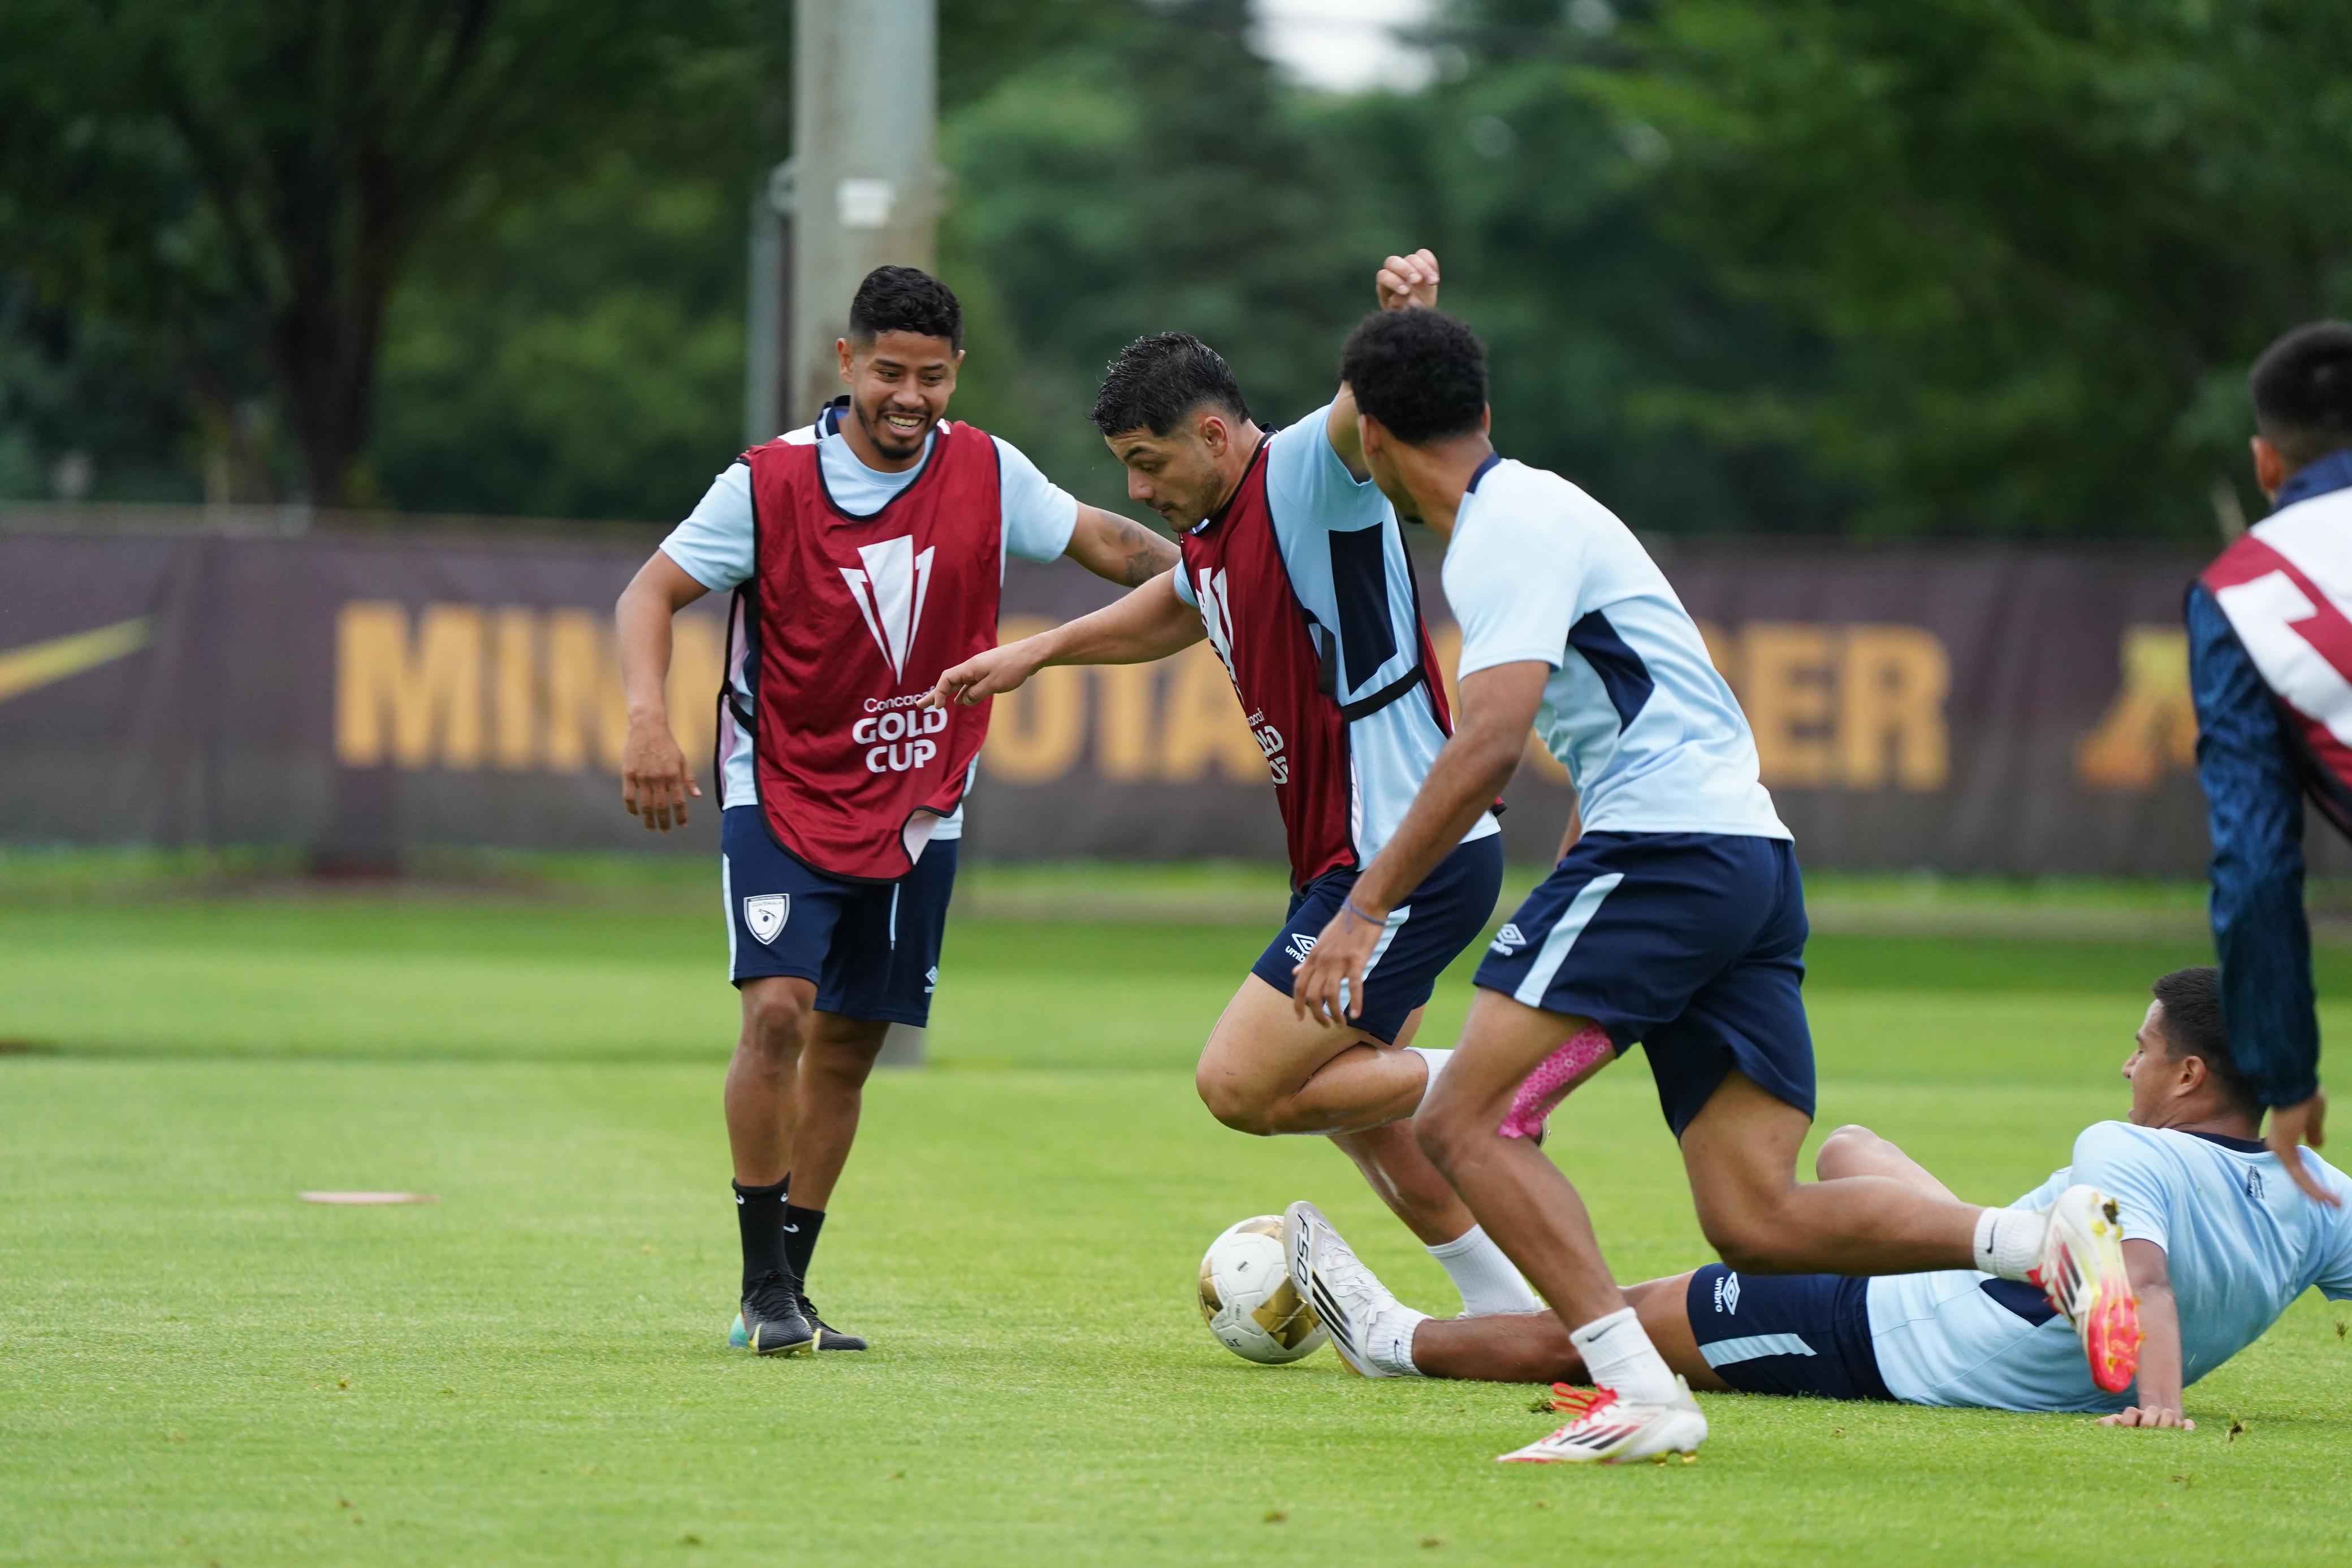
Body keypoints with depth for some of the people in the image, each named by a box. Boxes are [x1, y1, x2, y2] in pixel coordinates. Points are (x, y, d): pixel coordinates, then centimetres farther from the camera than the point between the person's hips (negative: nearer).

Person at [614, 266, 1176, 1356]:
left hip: (916, 810, 4)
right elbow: (652, 592, -11)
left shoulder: (987, 475, -3)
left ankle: (787, 1290, 20)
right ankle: (765, 1287, -11)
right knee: (778, 1010, -20)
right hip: (782, 792, -4)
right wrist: (647, 719, -27)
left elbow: (1108, 543, 8)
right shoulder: (769, 483, -13)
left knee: (846, 1051, 9)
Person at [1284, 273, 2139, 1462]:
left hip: (1663, 851, -9)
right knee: (1759, 1222, 0)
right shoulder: (1533, 507, 23)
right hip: (1751, 862, 9)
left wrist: (1363, 910, -16)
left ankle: (1642, 1395, -18)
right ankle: (2044, 1239, -13)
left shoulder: (1507, 531, -7)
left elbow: (1487, 749, -18)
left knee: (1466, 1122, -9)